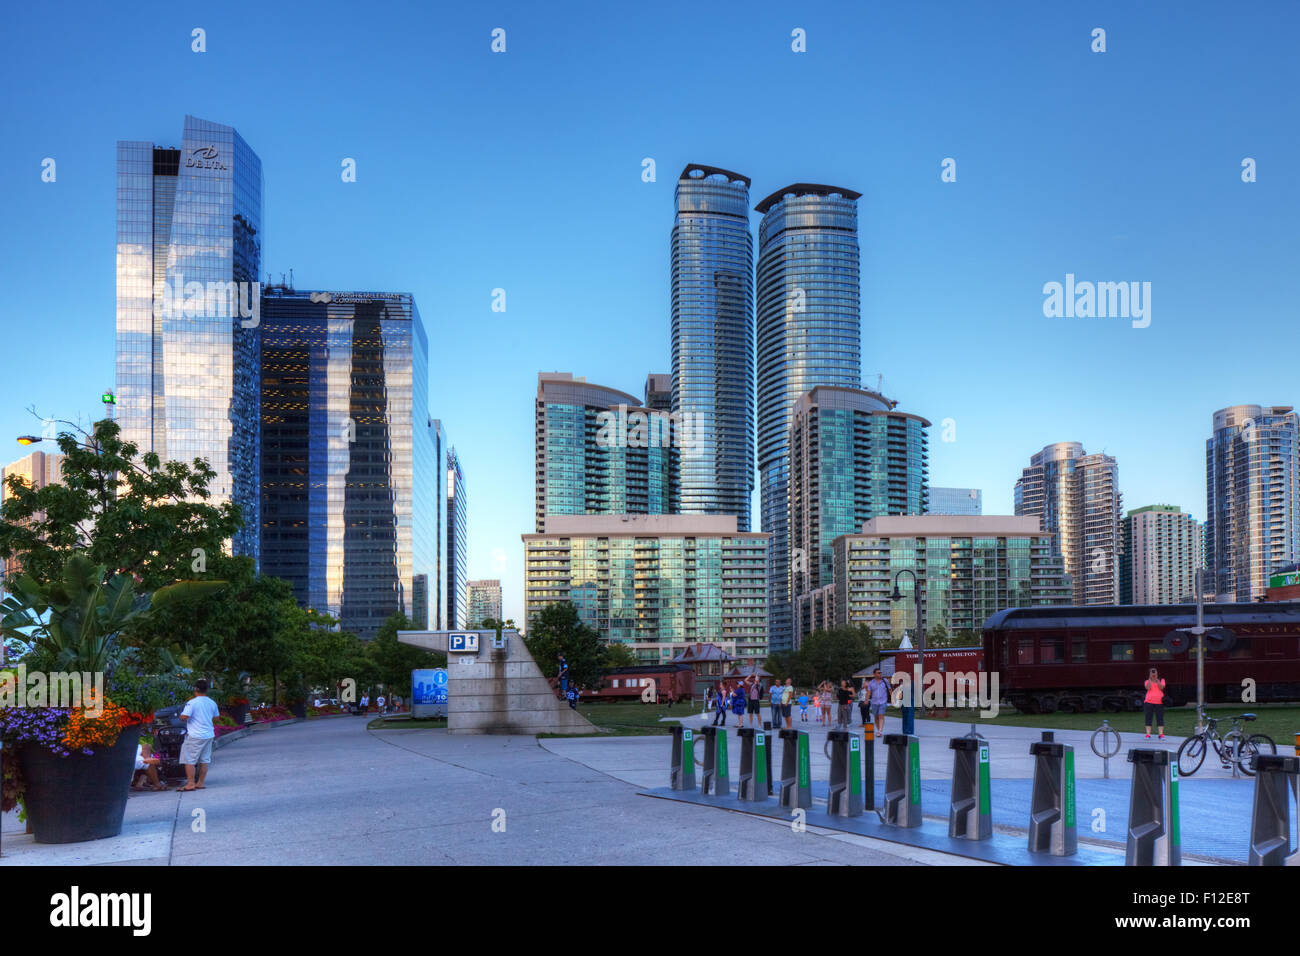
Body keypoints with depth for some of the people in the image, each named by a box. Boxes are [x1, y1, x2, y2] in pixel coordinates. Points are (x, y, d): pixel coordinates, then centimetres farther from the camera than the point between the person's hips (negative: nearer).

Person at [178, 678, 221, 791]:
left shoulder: (192, 702, -12)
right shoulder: (212, 703, 7)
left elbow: (184, 717, -18)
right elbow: (216, 717, 18)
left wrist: (180, 715, 3)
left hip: (195, 736, -6)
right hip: (209, 735, 7)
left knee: (189, 760, 0)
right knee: (204, 760, 11)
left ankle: (190, 784, -2)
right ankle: (200, 783, 16)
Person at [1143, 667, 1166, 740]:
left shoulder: (1161, 680, 10)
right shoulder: (1147, 681, 10)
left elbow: (1161, 688, -7)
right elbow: (1148, 688, -9)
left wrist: (1157, 680, -14)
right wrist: (1150, 679, -8)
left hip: (1159, 702, 0)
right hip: (1149, 701, 0)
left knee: (1160, 718, -2)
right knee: (1148, 718, -2)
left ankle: (1161, 734, -1)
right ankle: (1148, 734, 0)